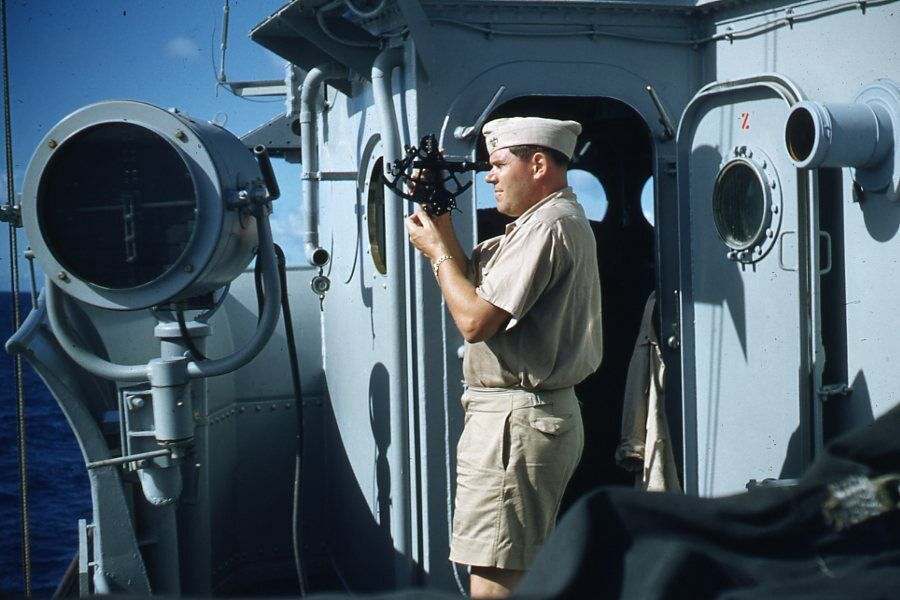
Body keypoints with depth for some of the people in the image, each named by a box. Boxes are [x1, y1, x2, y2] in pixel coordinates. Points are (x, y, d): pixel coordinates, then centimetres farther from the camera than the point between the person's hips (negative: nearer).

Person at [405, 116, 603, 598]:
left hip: (515, 419, -11)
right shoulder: (559, 220, 20)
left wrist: (436, 252, -5)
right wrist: (443, 228, 12)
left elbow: (475, 320, -20)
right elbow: (473, 284, 21)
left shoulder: (549, 225, -14)